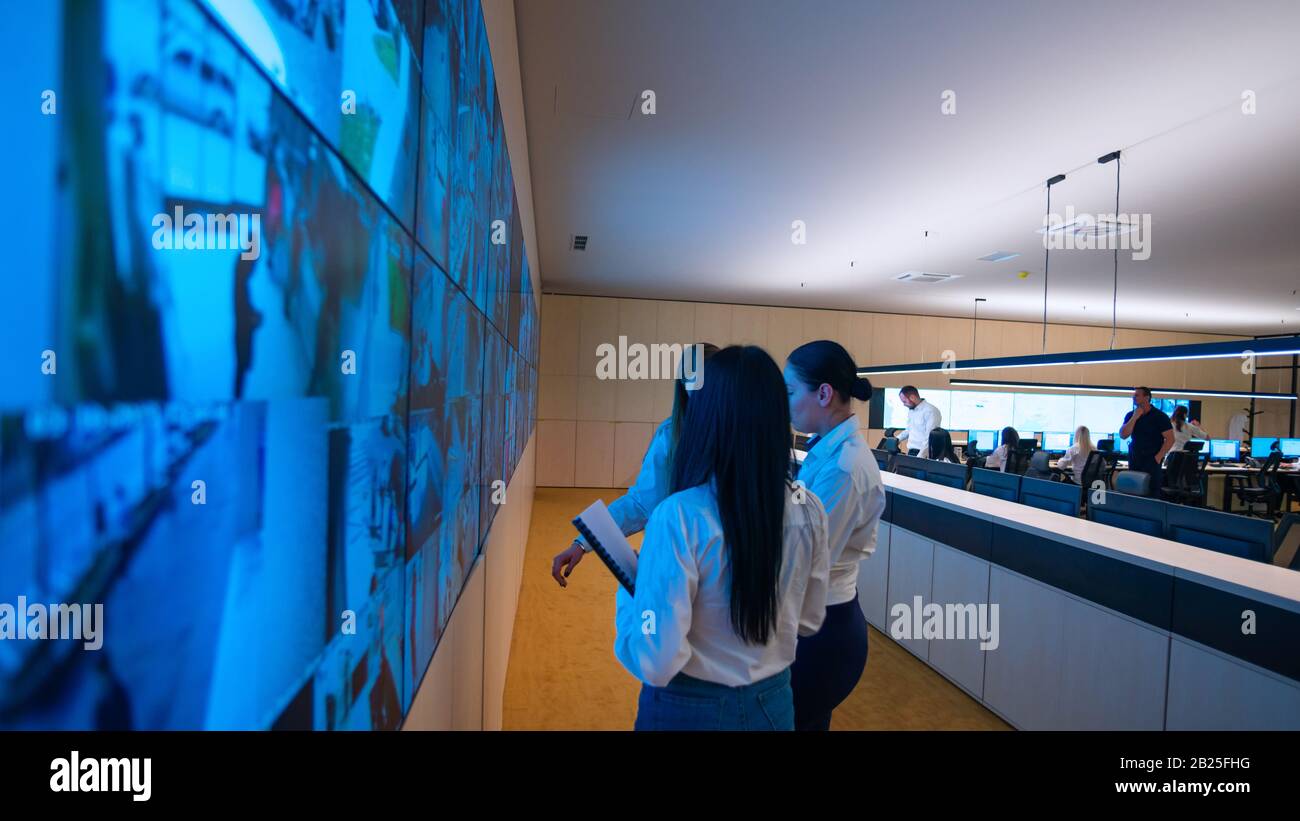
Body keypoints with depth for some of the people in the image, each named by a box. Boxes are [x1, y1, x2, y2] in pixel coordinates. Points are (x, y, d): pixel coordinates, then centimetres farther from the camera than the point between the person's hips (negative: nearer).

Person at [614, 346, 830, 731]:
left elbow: (655, 662, -25)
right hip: (774, 702, 4)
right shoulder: (809, 510, -12)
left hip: (689, 709, -3)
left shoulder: (680, 515, -28)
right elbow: (809, 620, 3)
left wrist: (629, 585, -10)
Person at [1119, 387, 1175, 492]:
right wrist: (1134, 417, -10)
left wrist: (1159, 457, -11)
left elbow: (1170, 439, -6)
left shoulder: (1159, 416, -4)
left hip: (1152, 460, -3)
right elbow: (1123, 435, -5)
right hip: (1134, 460, 4)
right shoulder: (1130, 415, 6)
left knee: (1152, 491, -7)